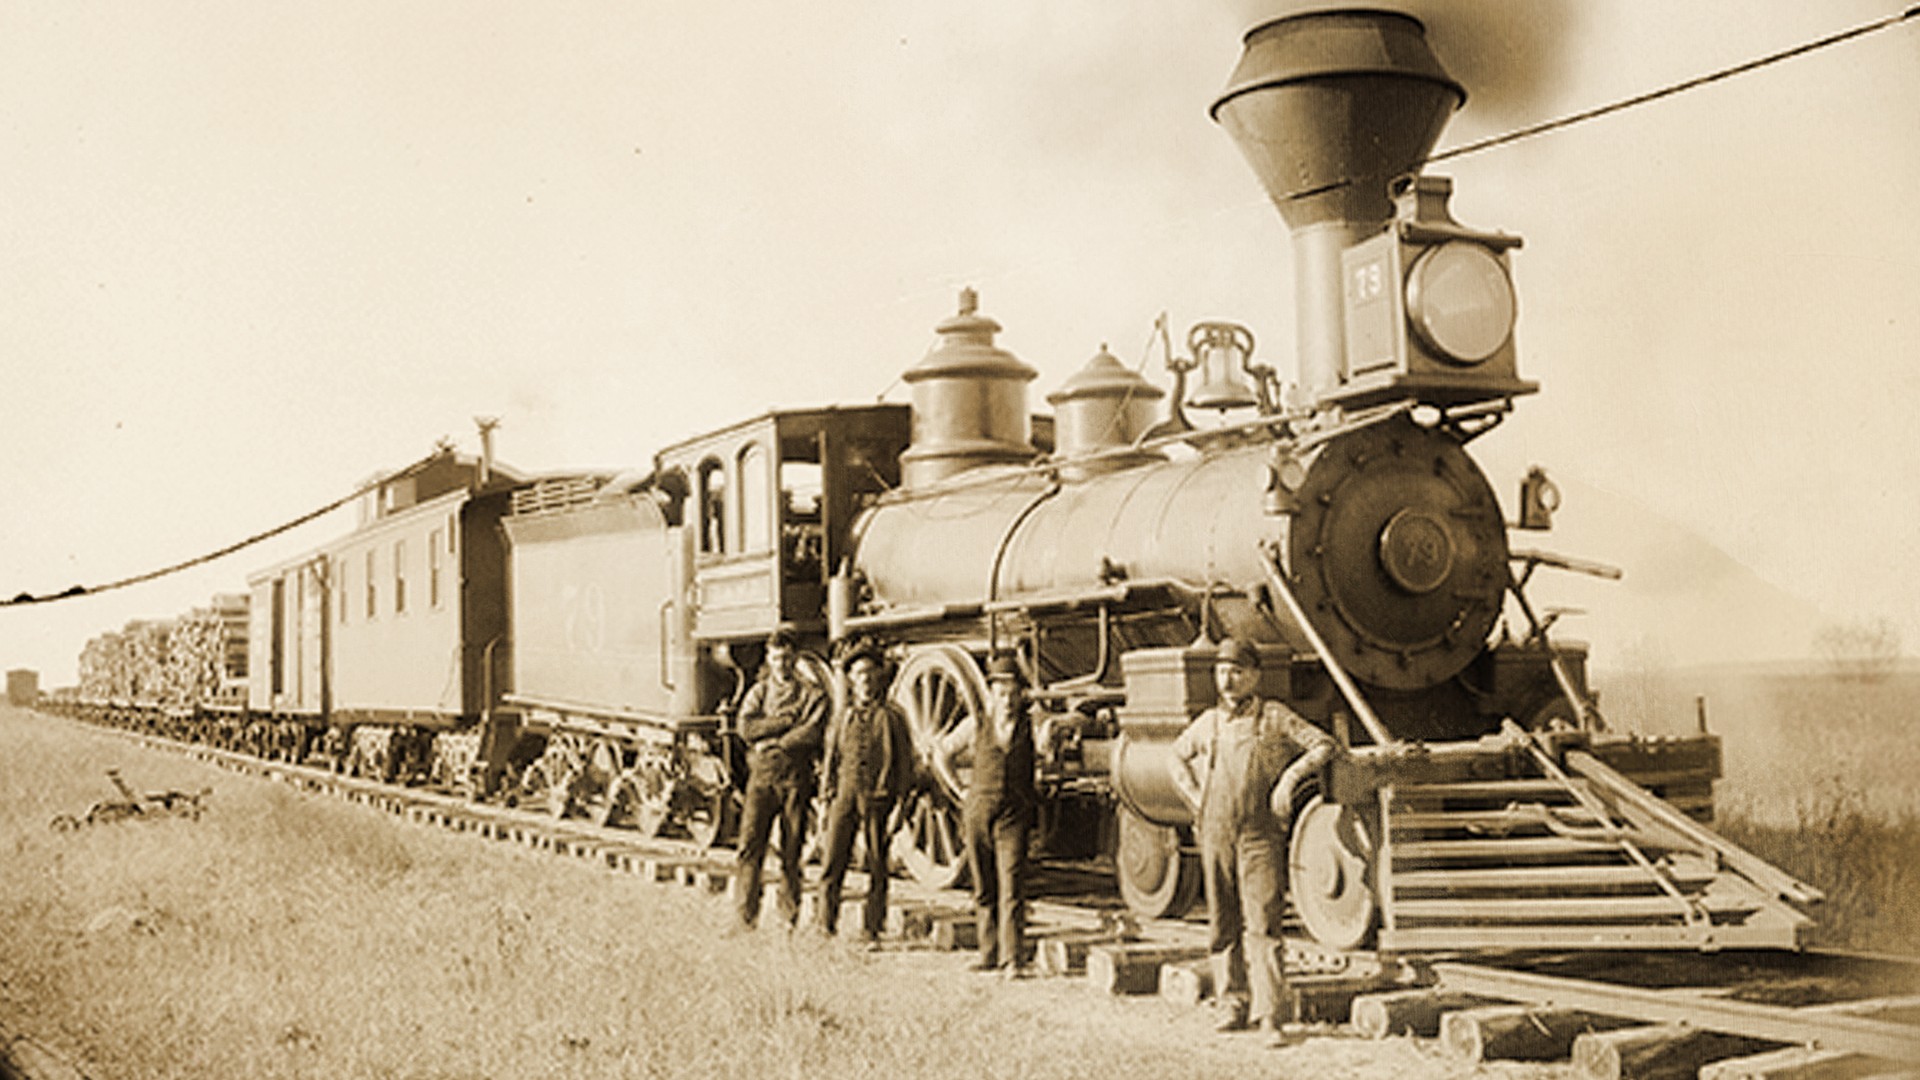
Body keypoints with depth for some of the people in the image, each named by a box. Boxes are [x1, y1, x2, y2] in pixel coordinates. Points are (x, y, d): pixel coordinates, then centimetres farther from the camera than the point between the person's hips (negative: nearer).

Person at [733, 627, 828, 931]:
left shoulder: (813, 696, 9)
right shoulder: (757, 692, 15)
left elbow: (812, 733, -8)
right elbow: (747, 728, -2)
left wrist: (774, 742, -10)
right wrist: (788, 719, -6)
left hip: (796, 777, -1)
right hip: (761, 775, 1)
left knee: (792, 852, 0)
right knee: (750, 844, -10)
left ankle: (790, 919, 5)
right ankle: (746, 918, -9)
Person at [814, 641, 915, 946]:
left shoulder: (892, 716, 3)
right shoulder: (843, 717, 12)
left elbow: (905, 764, 3)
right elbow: (831, 759, 17)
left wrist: (899, 805, -4)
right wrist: (828, 798, 11)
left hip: (878, 799, -2)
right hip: (845, 797, 2)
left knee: (877, 871, 3)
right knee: (832, 866, -4)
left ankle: (872, 932, 10)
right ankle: (826, 928, 5)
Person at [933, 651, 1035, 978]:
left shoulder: (1031, 727, -1)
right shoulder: (975, 726, 3)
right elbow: (942, 753, 17)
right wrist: (958, 789, 11)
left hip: (1014, 816, -2)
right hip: (979, 813, 2)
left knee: (1011, 888, -12)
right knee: (983, 890, 9)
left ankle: (1013, 959, -12)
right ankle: (989, 953, 21)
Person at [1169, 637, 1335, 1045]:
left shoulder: (1275, 718, 1)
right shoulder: (1207, 724, 11)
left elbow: (1323, 744, 3)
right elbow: (1176, 759, 27)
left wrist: (1290, 777, -7)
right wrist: (1194, 797, 15)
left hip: (1261, 836, -4)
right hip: (1215, 835, 4)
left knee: (1261, 923, -11)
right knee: (1223, 924, 8)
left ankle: (1271, 1013, -11)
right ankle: (1232, 1004, 18)